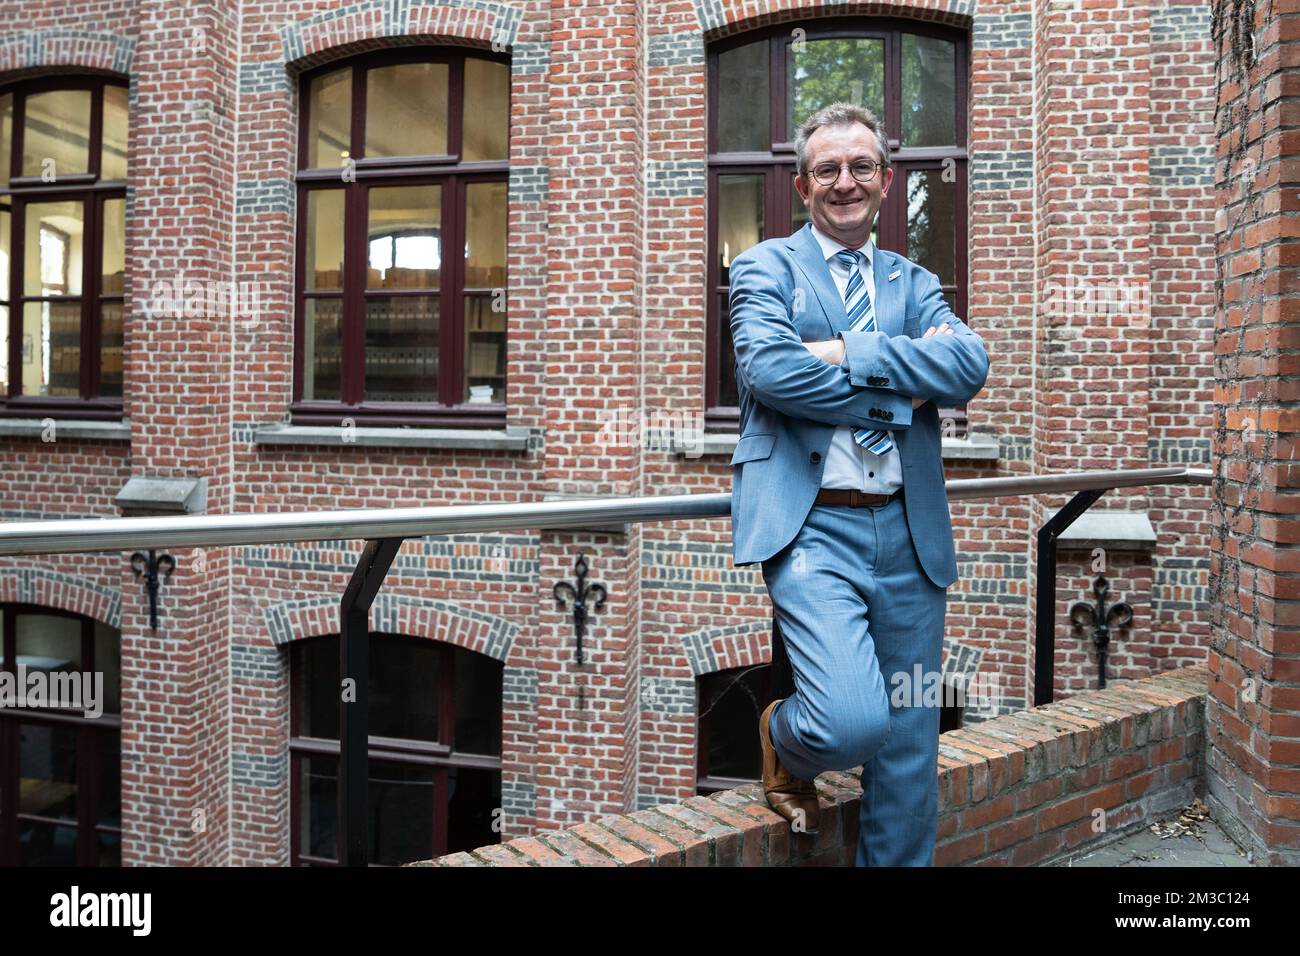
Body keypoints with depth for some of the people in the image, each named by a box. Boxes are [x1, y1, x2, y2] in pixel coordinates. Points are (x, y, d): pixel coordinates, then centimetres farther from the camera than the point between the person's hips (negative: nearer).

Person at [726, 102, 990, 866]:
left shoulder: (914, 283, 17)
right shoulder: (767, 267, 6)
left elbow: (970, 365, -3)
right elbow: (771, 369, -14)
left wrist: (848, 352, -12)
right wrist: (902, 394, -9)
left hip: (910, 532, 5)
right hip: (811, 525, -4)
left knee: (910, 754, 9)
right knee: (852, 717, -21)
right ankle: (782, 745, 15)